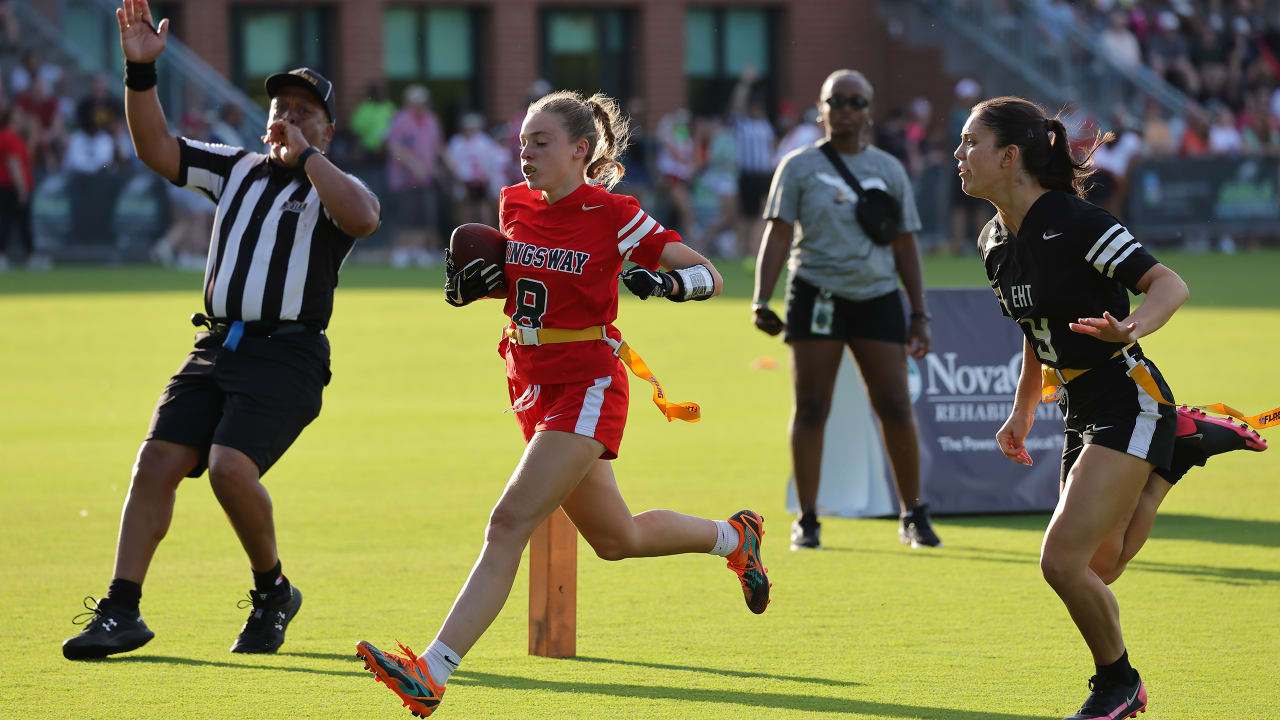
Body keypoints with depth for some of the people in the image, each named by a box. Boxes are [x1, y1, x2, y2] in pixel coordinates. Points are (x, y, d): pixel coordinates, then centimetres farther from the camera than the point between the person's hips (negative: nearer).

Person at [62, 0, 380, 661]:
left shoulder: (332, 187, 2)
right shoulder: (236, 169, 18)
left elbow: (362, 217, -22)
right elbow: (156, 148, 8)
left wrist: (303, 154, -13)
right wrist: (140, 72, -6)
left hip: (287, 358, -5)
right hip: (216, 350, 5)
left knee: (231, 465, -23)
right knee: (158, 458, -9)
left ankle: (273, 593, 1)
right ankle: (121, 613, -7)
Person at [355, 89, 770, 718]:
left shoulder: (612, 215, -11)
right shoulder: (514, 204, 5)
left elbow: (709, 276, -8)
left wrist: (665, 281, -29)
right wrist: (475, 282, 3)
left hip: (587, 386, -8)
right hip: (533, 388, 8)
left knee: (510, 524, -20)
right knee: (616, 538, 20)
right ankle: (734, 536, 46)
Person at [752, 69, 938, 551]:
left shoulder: (889, 169, 12)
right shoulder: (799, 168, 5)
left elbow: (905, 246, 14)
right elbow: (778, 235, 2)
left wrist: (920, 313, 10)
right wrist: (761, 300, -9)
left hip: (877, 297, 2)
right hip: (817, 296, -2)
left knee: (896, 408, -3)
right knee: (810, 408, -2)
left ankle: (913, 516, 10)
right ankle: (807, 521, 5)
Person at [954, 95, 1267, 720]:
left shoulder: (1074, 222, -19)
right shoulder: (995, 242, 7)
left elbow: (1170, 284, -21)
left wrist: (1131, 328, -40)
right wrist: (1021, 412, 24)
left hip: (1128, 403, -9)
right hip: (1083, 411, 9)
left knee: (1063, 560, -16)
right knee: (1097, 569, 10)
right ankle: (1187, 437, 25)